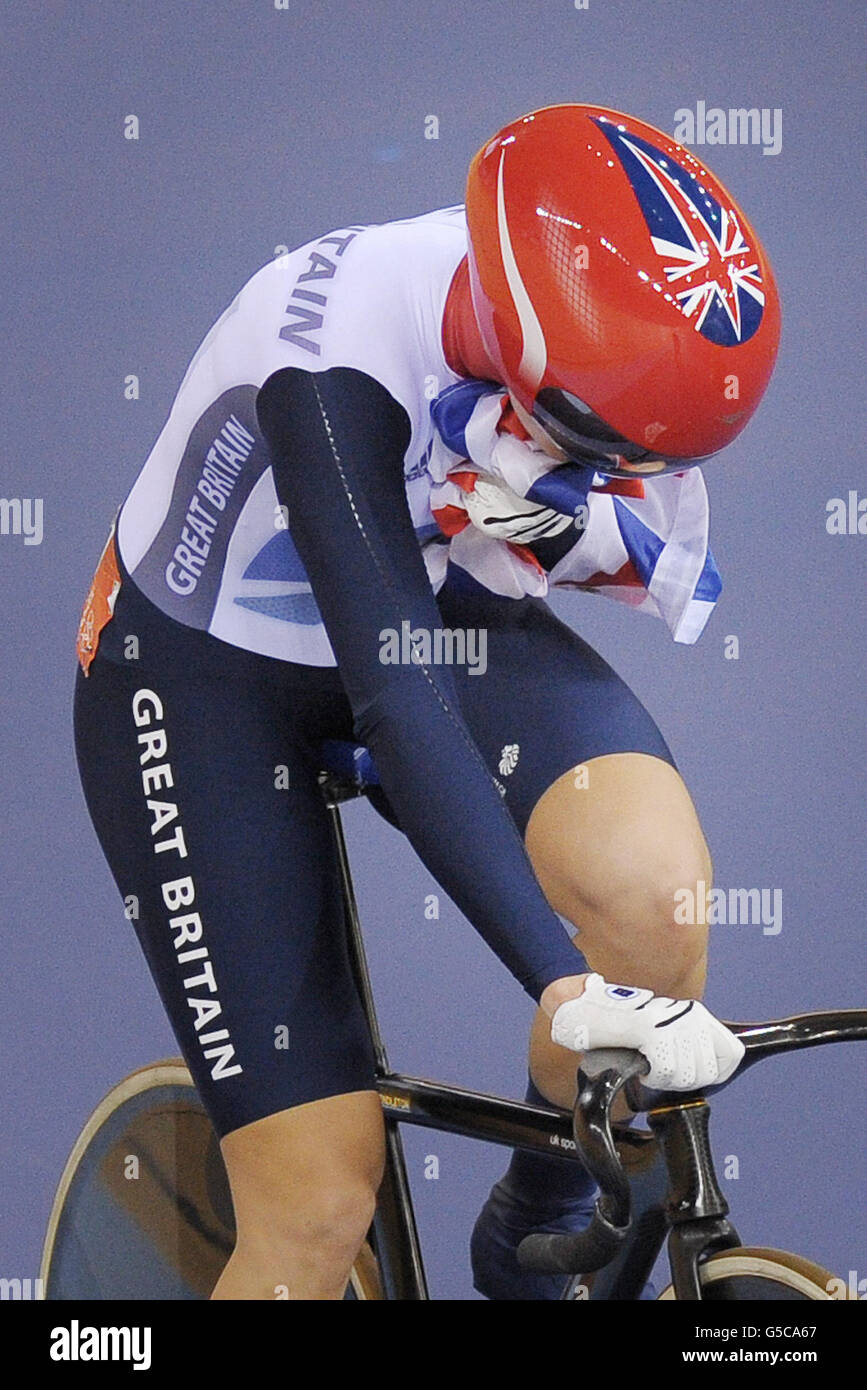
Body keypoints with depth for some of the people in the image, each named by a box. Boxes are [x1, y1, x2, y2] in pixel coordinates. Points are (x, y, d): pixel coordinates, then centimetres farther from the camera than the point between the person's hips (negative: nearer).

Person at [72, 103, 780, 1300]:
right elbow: (397, 697, -42)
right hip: (206, 674, -4)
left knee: (655, 885, -28)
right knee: (320, 1203, -12)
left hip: (446, 615, 4)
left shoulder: (617, 317, -19)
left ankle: (540, 1243, -2)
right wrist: (570, 983, -48)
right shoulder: (338, 357, -37)